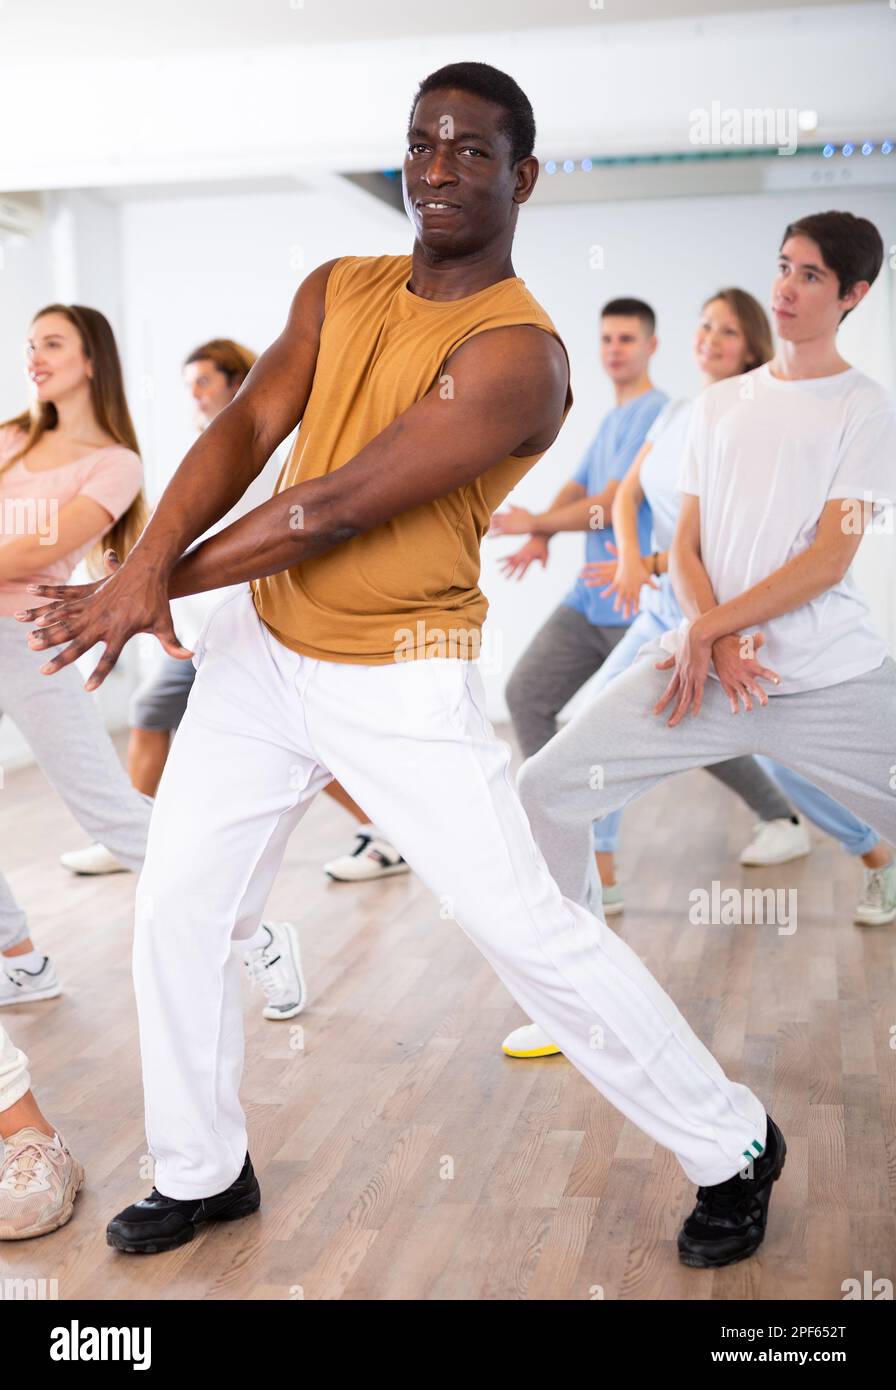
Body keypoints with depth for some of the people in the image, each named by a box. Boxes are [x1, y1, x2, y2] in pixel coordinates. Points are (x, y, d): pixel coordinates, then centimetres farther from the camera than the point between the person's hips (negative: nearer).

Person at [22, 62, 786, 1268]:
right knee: (176, 911, 11)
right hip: (260, 649, 7)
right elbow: (246, 429, -5)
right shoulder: (337, 290, 6)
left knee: (525, 929, -4)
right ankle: (202, 1174, 32)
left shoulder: (519, 353, -17)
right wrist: (147, 563, -22)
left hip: (401, 683, -7)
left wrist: (158, 587, -16)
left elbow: (338, 506, -22)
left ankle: (732, 1147, 19)